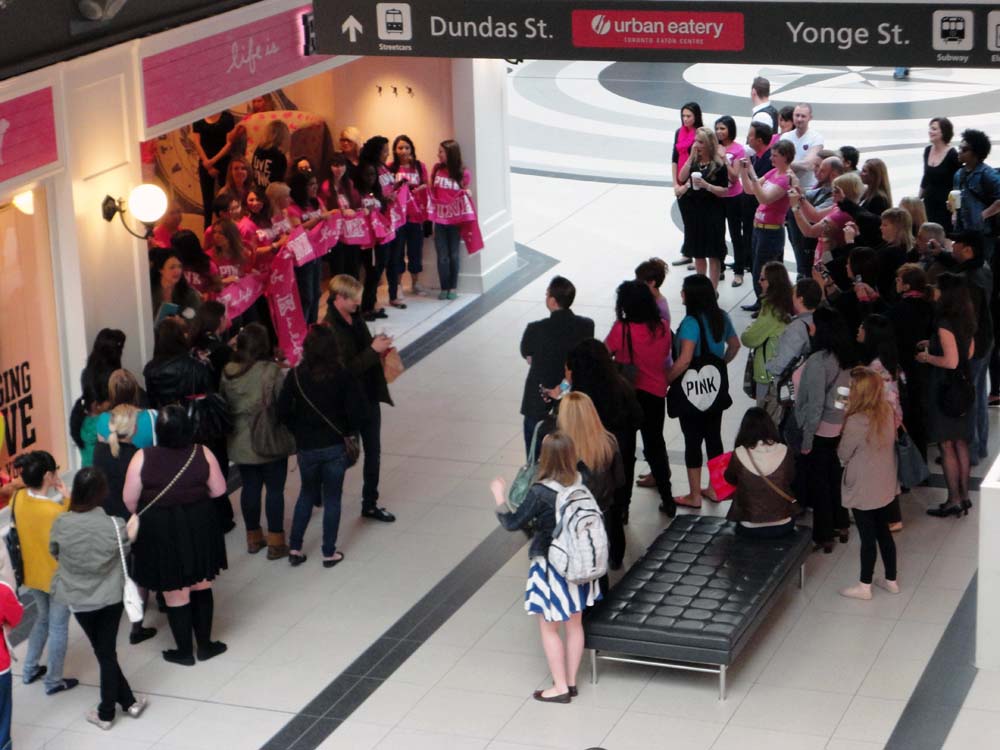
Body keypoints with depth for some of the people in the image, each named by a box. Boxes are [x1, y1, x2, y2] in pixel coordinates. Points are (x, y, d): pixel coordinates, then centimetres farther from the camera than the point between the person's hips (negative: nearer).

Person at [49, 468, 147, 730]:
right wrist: (133, 523, 16)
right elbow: (126, 544, 2)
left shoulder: (61, 524, -18)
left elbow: (54, 552, 0)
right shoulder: (113, 524, -20)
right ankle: (106, 711, 22)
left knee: (102, 652, 15)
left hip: (79, 600, 0)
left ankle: (129, 702, 22)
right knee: (108, 652, 13)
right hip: (110, 598, 0)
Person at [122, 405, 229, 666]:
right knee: (201, 587, 19)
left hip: (160, 534, -2)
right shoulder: (202, 454, -13)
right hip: (199, 527, 2)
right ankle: (205, 645, 28)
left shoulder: (143, 458, -17)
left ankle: (184, 651, 23)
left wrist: (141, 517, 10)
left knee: (175, 593, 12)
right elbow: (218, 489, -3)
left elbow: (130, 500, -11)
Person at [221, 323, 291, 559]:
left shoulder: (228, 372, -2)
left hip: (240, 442, 5)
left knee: (250, 487, 16)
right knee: (275, 489, 6)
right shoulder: (271, 371, -17)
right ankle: (275, 542, 9)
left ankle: (253, 538, 26)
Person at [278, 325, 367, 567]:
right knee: (332, 499, 12)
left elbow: (282, 412, -10)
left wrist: (299, 429, 7)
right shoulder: (343, 377, -14)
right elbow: (357, 413, -15)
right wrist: (347, 431, 5)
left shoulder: (295, 376, -11)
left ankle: (294, 548, 20)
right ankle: (329, 552, 17)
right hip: (335, 447, -1)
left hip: (306, 447, 2)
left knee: (306, 494, 21)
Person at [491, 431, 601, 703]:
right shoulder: (581, 484, -10)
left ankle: (560, 687, 19)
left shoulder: (539, 493, -25)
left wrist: (499, 496, 0)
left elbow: (513, 523, -16)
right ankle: (571, 682, 31)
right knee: (575, 624, 18)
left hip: (552, 567, -6)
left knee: (548, 628, 11)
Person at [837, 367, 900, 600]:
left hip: (863, 490, -7)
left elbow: (843, 455, -14)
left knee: (867, 537, 6)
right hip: (885, 486, 7)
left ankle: (864, 586, 19)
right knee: (883, 531, 19)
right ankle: (891, 580, 30)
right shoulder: (887, 411, -6)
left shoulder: (856, 422, -27)